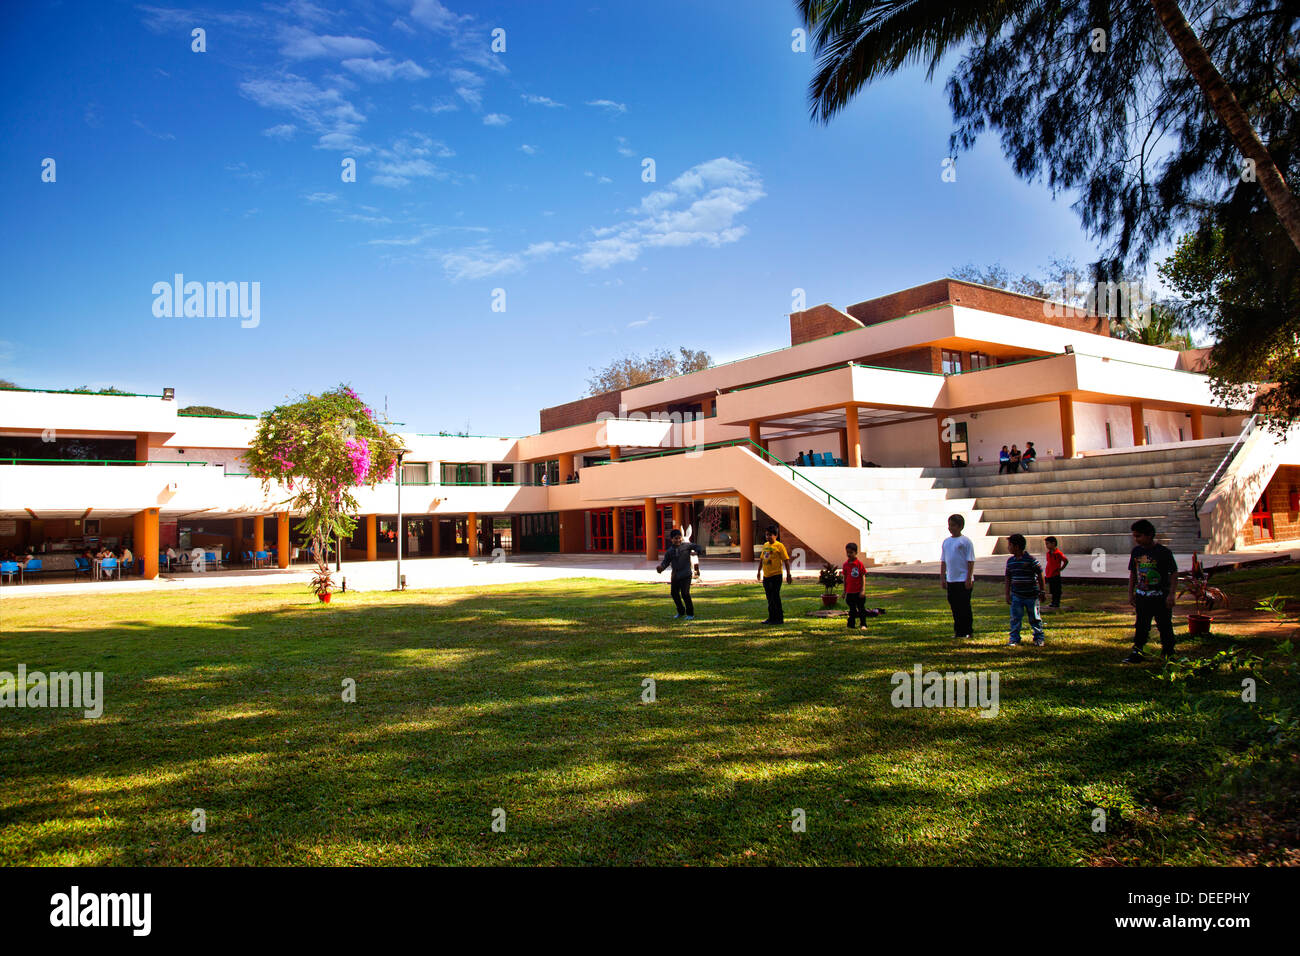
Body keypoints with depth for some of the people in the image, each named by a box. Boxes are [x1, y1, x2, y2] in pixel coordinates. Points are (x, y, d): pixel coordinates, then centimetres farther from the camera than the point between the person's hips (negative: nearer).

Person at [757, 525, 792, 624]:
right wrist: (759, 571, 21)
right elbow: (761, 559, 23)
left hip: (776, 575, -7)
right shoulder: (765, 545, 14)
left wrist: (788, 575, -12)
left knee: (775, 598, -6)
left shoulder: (779, 546, -7)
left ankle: (779, 618, 2)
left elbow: (786, 560, -9)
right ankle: (771, 617, 19)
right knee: (769, 598, 11)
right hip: (766, 576, 7)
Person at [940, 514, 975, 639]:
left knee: (964, 606, -2)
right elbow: (943, 561, 16)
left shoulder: (965, 541, -6)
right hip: (951, 580, 6)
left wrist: (969, 579, -13)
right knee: (954, 606, 10)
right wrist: (942, 578, 12)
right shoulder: (946, 541, 11)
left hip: (963, 580, -6)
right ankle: (958, 631, 19)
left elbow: (970, 561, -8)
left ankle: (968, 631, 8)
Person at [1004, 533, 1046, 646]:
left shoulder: (1031, 559, -11)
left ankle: (1039, 638, 22)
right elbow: (1008, 578, 12)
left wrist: (1041, 591, -3)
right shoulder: (1010, 561, 4)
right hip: (1016, 595, 4)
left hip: (1031, 595, -4)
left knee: (1034, 618, 8)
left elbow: (1040, 575, -5)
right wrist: (1008, 594, 9)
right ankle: (1014, 639, 8)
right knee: (1015, 618, 1)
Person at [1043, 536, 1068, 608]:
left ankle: (1057, 602, 7)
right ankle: (1053, 602, 22)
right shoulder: (1048, 553, 9)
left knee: (1057, 590, 0)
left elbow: (1066, 561, -10)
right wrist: (1047, 571, 12)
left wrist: (1060, 569, -5)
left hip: (1056, 575, -7)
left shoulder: (1058, 553, -14)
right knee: (1052, 590, 14)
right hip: (1049, 575, 7)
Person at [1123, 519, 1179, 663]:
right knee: (1141, 626, 6)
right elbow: (1132, 573, 13)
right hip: (1141, 596, 4)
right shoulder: (1136, 551, 4)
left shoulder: (1163, 552, -10)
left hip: (1160, 596, -4)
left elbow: (1174, 573, -6)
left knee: (1164, 626, 7)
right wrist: (1130, 593, 12)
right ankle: (1137, 653, 10)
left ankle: (1169, 654, 20)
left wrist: (1171, 594, -11)